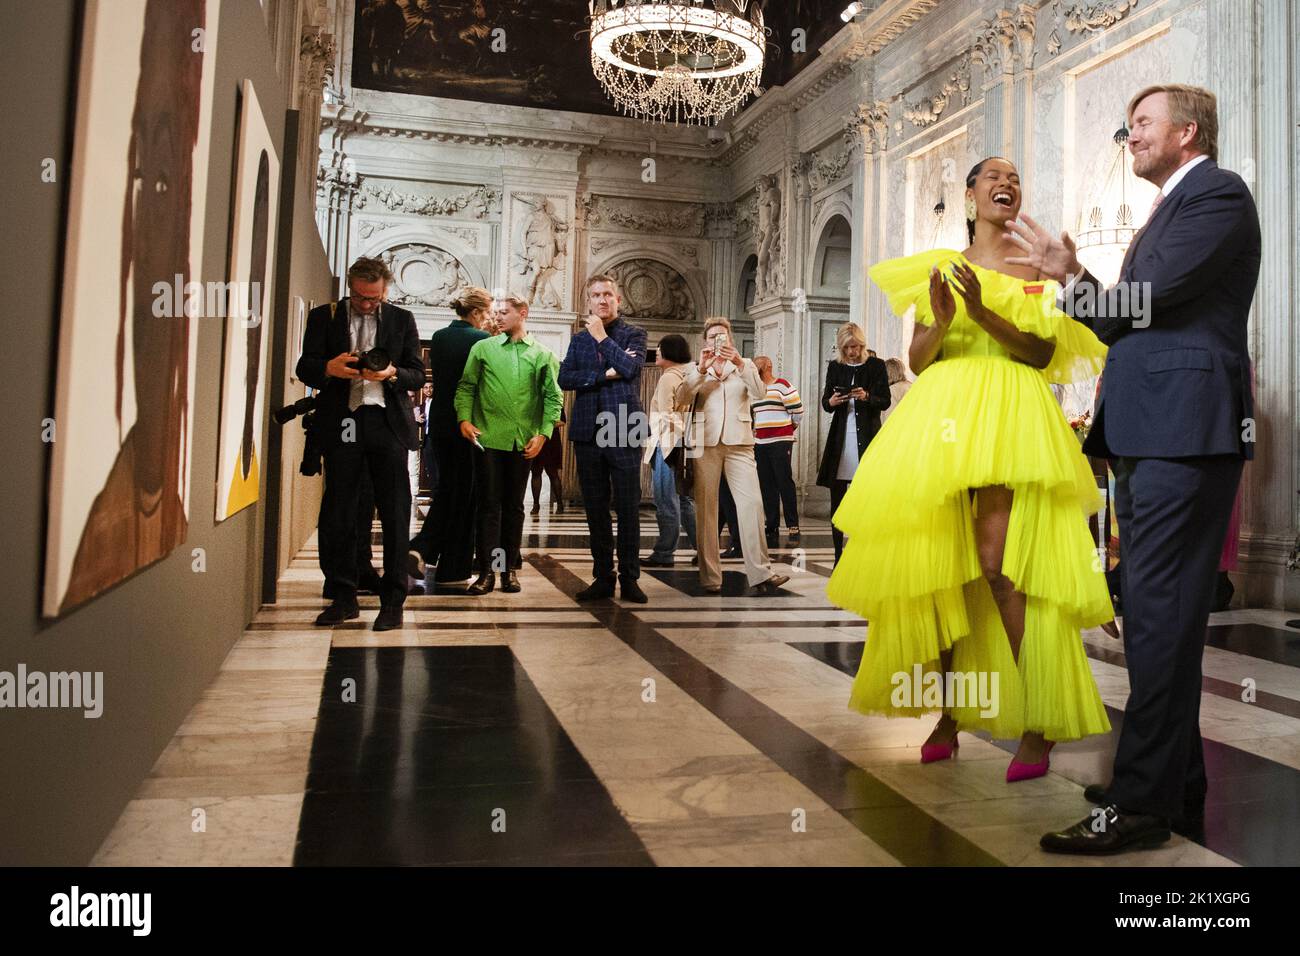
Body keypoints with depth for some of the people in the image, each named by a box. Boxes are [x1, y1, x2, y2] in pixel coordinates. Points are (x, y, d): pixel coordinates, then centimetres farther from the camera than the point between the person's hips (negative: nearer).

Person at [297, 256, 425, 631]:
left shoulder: (402, 320, 10)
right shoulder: (323, 316, 10)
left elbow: (417, 374, 7)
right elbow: (305, 367, 6)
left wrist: (393, 374, -14)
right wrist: (329, 368, -16)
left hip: (387, 423, -1)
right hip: (341, 424, 1)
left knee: (394, 514, -1)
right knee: (338, 514, 5)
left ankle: (393, 601, 7)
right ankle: (344, 597, 17)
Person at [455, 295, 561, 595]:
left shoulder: (542, 354, 6)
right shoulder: (483, 348, 8)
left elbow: (553, 396, 3)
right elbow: (466, 386, 7)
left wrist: (543, 434, -6)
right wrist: (464, 418, -8)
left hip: (523, 442, 1)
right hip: (489, 438, 0)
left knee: (514, 506, 8)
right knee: (489, 504, -1)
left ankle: (510, 568, 16)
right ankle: (487, 571, 2)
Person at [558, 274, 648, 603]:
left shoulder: (633, 334, 6)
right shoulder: (578, 339, 16)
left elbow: (629, 368, -14)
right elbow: (564, 378, 0)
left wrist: (602, 337, -6)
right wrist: (604, 374, -9)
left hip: (623, 432, -3)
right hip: (588, 433, 4)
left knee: (628, 509, -1)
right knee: (595, 510, 7)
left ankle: (629, 579, 7)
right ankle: (603, 578, 15)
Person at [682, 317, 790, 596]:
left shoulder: (745, 365, 15)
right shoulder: (695, 368, 15)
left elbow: (759, 393, -4)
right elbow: (685, 395, -4)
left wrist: (739, 363, -16)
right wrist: (702, 368, -17)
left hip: (738, 442, 0)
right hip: (706, 442, 0)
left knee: (751, 503, -13)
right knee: (706, 508, -1)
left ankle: (760, 574, -14)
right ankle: (710, 577, 4)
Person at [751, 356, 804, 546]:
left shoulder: (782, 386, -5)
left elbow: (798, 411, -5)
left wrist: (789, 428, 6)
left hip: (781, 442, -7)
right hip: (760, 443, 7)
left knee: (785, 483, -9)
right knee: (767, 486, 6)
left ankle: (793, 525, -4)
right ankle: (772, 525, 11)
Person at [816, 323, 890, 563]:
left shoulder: (876, 365, 4)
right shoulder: (835, 367, 12)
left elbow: (885, 401, 1)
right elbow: (825, 402, 14)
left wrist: (867, 397, -18)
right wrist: (831, 402, -9)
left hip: (867, 437, -2)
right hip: (840, 436, 3)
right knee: (837, 499, 0)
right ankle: (838, 555, 5)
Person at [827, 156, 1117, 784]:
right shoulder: (938, 267, 17)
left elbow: (1044, 353, 0)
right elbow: (916, 360, 11)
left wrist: (983, 313, -12)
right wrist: (942, 321, -9)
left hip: (1010, 417, -2)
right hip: (941, 415, 3)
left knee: (998, 562, -17)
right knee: (935, 564, -1)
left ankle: (1039, 723, -8)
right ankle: (946, 714, 11)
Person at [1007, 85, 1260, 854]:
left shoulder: (1217, 193, -3)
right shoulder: (1168, 210, 25)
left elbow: (1152, 298, -15)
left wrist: (1072, 280, 1)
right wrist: (1078, 278, 6)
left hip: (1184, 429, -10)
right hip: (1152, 433, 10)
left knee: (1160, 613, -10)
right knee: (1157, 611, 12)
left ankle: (1144, 804, -4)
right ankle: (1177, 787, 23)